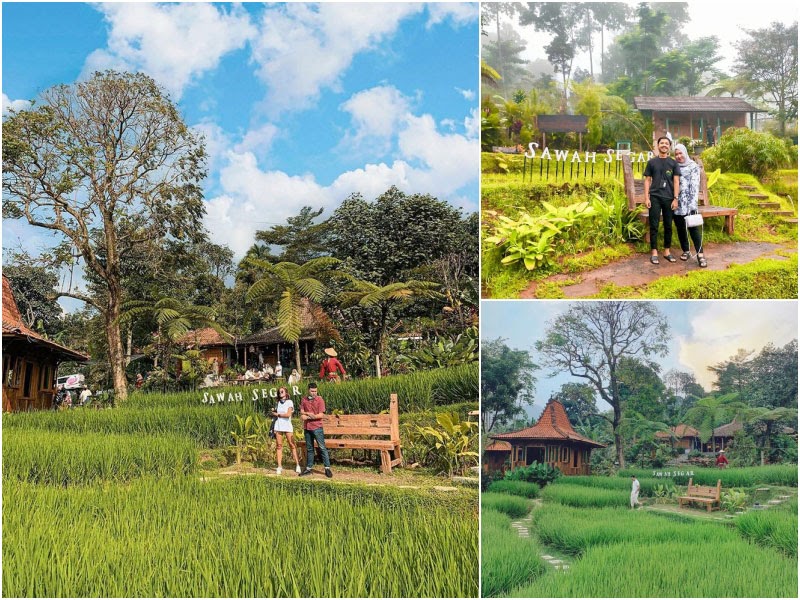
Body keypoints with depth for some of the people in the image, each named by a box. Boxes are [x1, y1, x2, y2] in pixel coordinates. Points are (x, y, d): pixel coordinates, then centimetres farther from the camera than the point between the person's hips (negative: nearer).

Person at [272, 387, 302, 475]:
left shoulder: (289, 402, -3)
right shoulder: (278, 403, 13)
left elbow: (288, 415, -13)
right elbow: (273, 412, 19)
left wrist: (278, 414, -4)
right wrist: (274, 413, 0)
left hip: (287, 426, -4)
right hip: (278, 427, 4)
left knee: (292, 445, -5)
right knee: (279, 446, 1)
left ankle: (297, 465, -1)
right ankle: (279, 466, 3)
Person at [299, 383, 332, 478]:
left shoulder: (319, 400, -4)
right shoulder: (304, 400, 8)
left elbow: (321, 415, -11)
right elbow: (302, 414, 7)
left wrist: (307, 416, -13)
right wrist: (309, 414, -11)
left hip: (317, 427, -4)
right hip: (307, 427, 4)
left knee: (322, 447, -5)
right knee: (309, 449, 11)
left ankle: (327, 468, -4)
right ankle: (309, 468, 17)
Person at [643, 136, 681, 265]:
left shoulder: (673, 163, 7)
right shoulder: (652, 162, 7)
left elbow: (676, 181, 4)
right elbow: (647, 180, 6)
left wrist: (675, 198, -4)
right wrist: (646, 198, -3)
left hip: (669, 198, 1)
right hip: (655, 197, -1)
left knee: (668, 225, 6)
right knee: (654, 225, -2)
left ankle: (667, 251, 15)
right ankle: (654, 252, 2)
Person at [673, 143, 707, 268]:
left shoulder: (693, 166, 2)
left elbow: (695, 185, -5)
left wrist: (693, 203, -15)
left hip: (688, 203, -4)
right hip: (677, 202, 4)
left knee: (693, 227, -12)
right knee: (680, 228, 7)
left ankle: (700, 254, -15)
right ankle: (686, 251, 19)